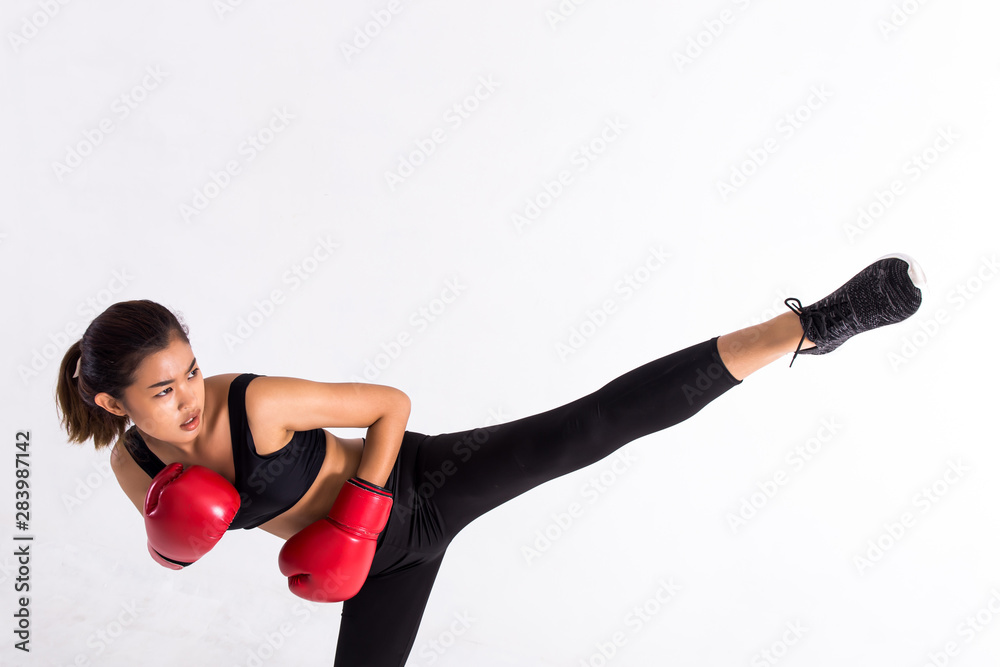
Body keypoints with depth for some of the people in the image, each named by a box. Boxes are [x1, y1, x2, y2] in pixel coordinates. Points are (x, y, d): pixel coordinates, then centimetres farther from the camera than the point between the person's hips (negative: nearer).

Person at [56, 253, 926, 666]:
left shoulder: (258, 403, -24)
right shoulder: (132, 459, -7)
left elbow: (392, 403, -13)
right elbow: (173, 543, 13)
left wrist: (355, 516, -17)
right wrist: (172, 535, -11)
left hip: (423, 486, -5)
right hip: (386, 555, 6)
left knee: (595, 424, -24)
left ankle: (806, 326, -22)